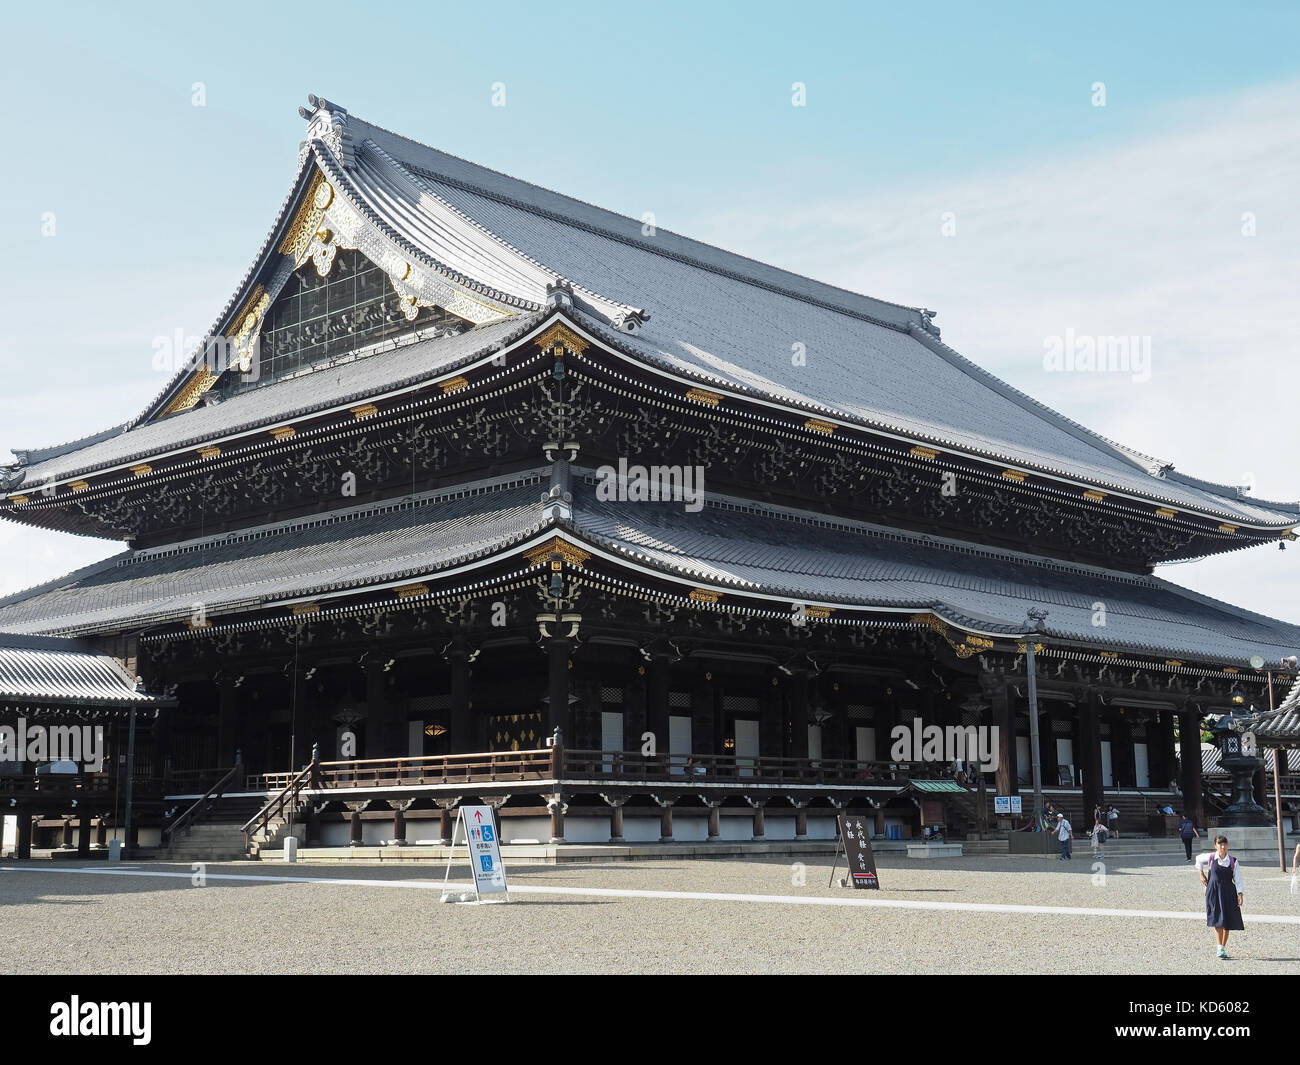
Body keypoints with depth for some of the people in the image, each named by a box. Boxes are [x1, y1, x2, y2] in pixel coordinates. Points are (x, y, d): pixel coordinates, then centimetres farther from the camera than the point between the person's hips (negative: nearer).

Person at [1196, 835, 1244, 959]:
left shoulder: (1233, 861, -1)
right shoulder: (1210, 858, -1)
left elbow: (1237, 879, 0)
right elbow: (1198, 859, 20)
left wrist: (1240, 894, -10)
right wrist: (1201, 874, 17)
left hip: (1228, 893, 1)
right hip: (1214, 892, -1)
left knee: (1228, 921, 4)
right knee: (1217, 920, -11)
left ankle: (1223, 948, 16)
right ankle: (1220, 949, -16)